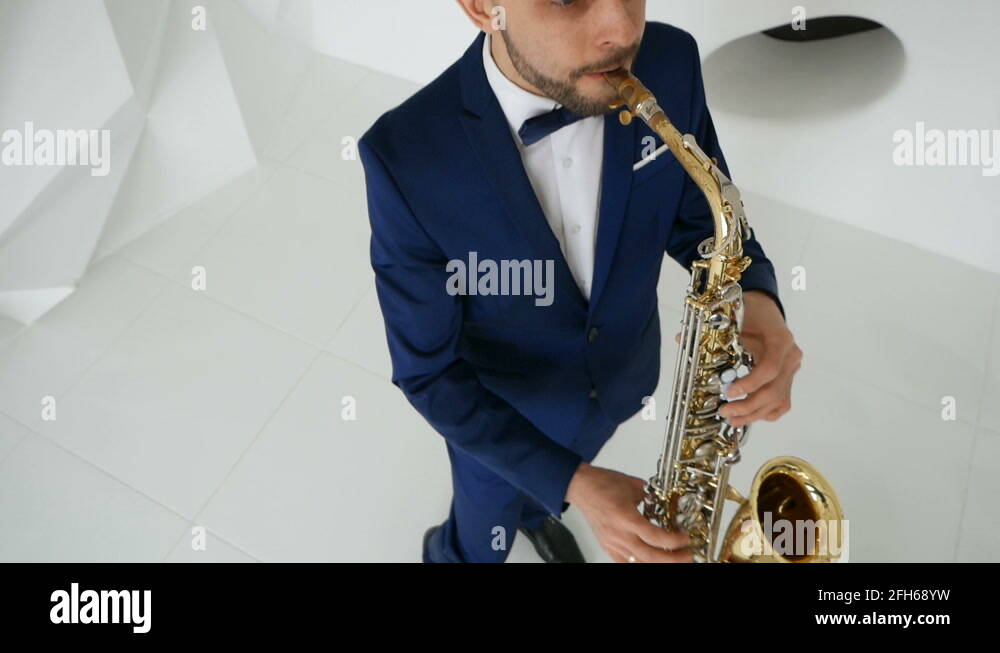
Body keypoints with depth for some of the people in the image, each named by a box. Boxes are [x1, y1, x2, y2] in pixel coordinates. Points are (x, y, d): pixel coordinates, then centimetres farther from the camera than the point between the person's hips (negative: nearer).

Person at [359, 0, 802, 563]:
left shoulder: (670, 65, -23)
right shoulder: (407, 154, -35)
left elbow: (699, 217, -7)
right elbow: (427, 371, -25)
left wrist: (756, 297, -30)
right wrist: (574, 484, -32)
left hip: (621, 379, 4)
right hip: (498, 420, -3)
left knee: (542, 497, 36)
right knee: (484, 543, 28)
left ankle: (537, 515, 73)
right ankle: (447, 549, 65)